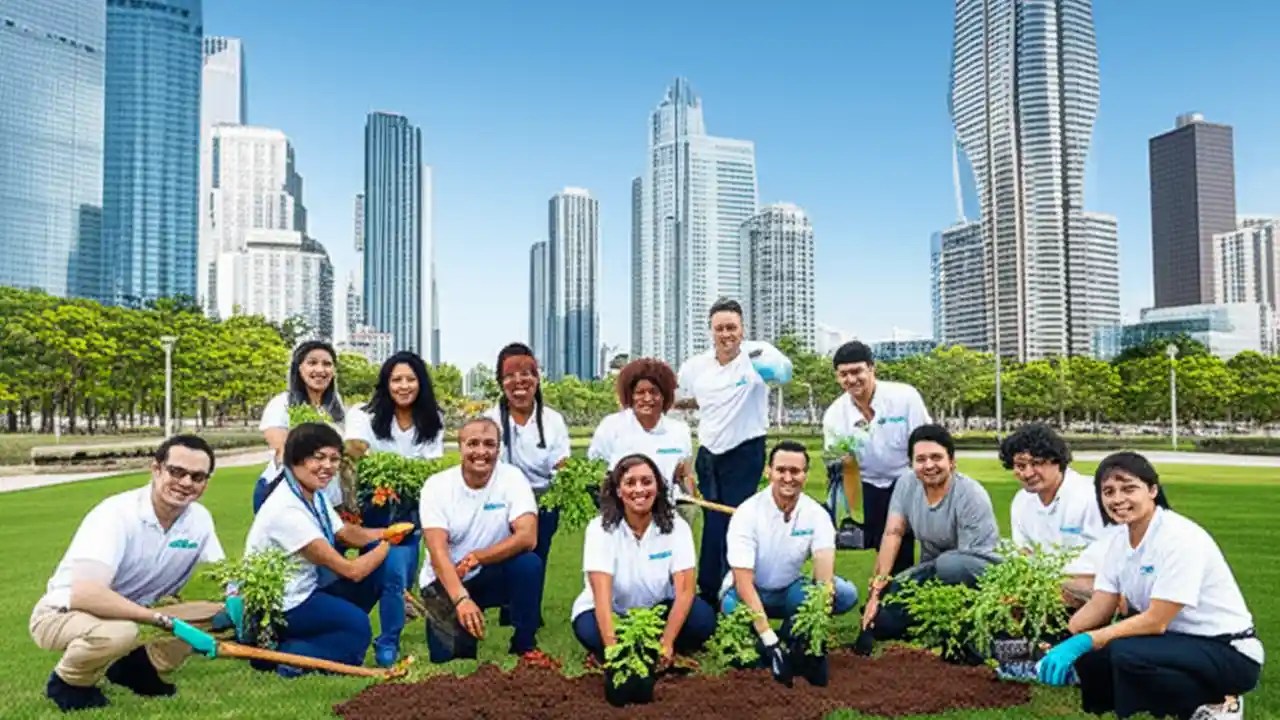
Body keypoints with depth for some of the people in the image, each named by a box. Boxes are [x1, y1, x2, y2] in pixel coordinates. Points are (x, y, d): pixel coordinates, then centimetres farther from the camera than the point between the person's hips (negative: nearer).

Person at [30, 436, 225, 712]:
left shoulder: (199, 518, -10)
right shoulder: (117, 514, -29)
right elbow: (85, 595, -39)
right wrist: (168, 622, -40)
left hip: (131, 612, 6)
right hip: (63, 613, -6)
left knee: (220, 614, -11)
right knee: (119, 632, -38)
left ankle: (137, 666, 10)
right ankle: (67, 683, -4)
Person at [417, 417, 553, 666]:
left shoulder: (512, 478, -13)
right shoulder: (437, 485, -14)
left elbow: (528, 537, -24)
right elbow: (438, 552, -23)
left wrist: (475, 558, -29)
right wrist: (461, 599, -37)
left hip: (490, 575, 1)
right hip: (444, 580, 0)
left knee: (529, 563, -28)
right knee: (451, 655, -14)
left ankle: (524, 645, -9)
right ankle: (440, 618, 21)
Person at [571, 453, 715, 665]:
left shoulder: (677, 526, -15)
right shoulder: (600, 528, -20)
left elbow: (685, 589, -21)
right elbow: (602, 595, -29)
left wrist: (666, 643, -33)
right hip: (610, 613, -2)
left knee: (703, 619, -26)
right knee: (590, 630, -35)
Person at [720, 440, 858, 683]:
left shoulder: (816, 514, -12)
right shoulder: (747, 513, -23)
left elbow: (824, 560, -28)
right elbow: (743, 580, -29)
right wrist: (769, 638, -39)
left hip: (789, 590, 4)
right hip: (750, 591, -3)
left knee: (846, 594, -21)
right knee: (734, 608, -39)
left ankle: (790, 638, -3)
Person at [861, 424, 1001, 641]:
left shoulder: (971, 496, -23)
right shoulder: (906, 483, -8)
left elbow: (966, 564, -22)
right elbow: (892, 534, -11)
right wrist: (876, 590, -18)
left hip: (981, 570, -4)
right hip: (934, 573, 4)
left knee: (950, 566, -39)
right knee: (881, 618, -15)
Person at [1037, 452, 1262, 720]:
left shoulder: (1180, 538, -23)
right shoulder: (1118, 539, 1)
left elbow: (1156, 621, -26)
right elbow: (1098, 608, 0)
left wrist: (1083, 641, -30)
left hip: (1228, 652, -8)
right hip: (1178, 642, 8)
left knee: (1127, 653, -31)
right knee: (1087, 657, -10)